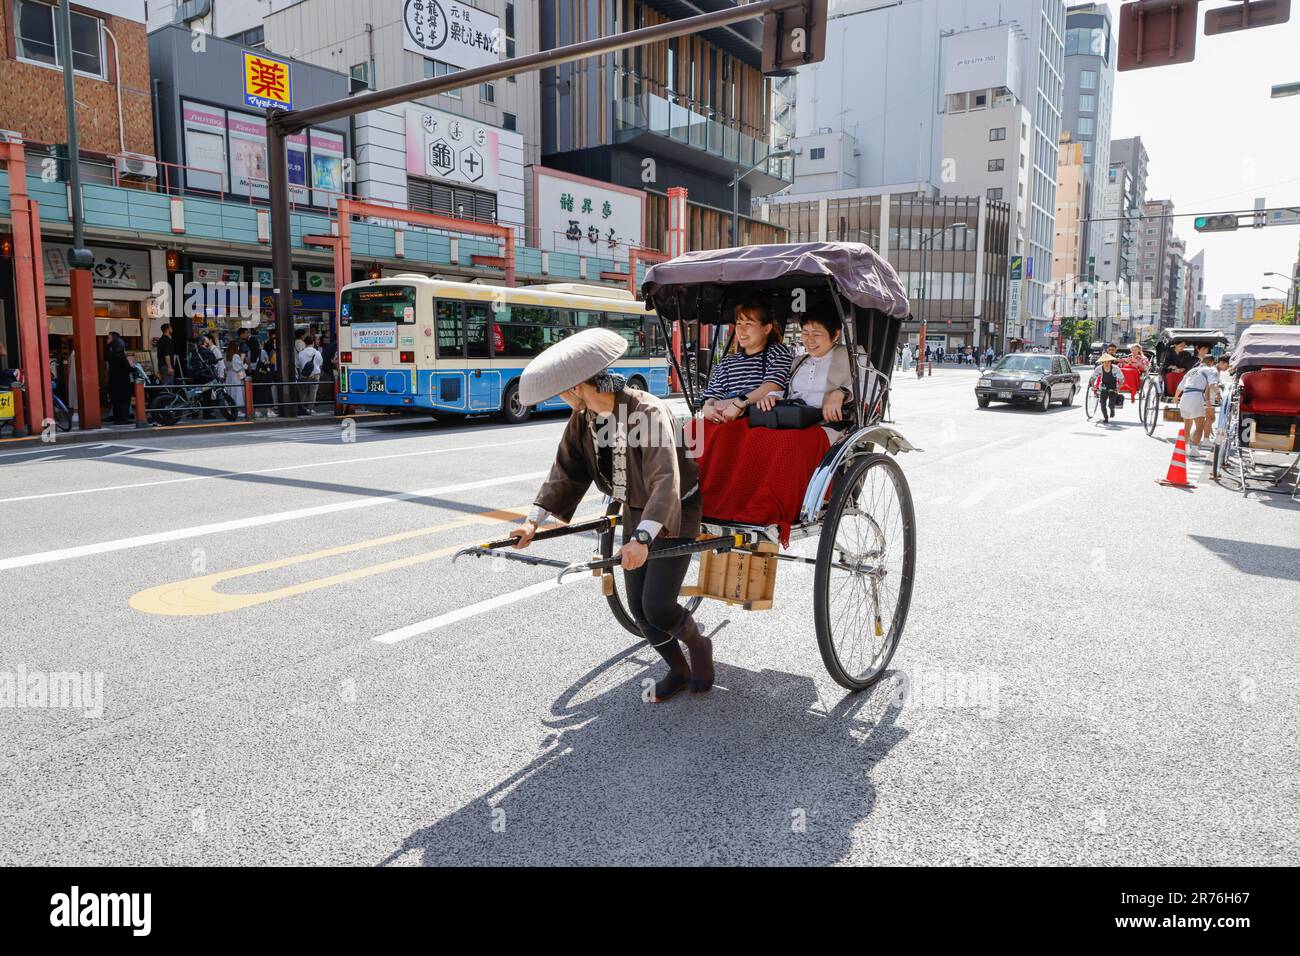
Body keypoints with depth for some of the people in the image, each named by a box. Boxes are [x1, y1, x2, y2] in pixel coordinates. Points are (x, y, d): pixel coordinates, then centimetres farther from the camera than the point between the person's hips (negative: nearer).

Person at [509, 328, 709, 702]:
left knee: (657, 607, -12)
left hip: (675, 515, -7)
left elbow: (665, 480, -37)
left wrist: (641, 539, -49)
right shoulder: (582, 420, -6)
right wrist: (533, 520, -7)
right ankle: (679, 670, 29)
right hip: (636, 514, 7)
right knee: (638, 607, 7)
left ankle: (699, 646, 20)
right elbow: (565, 473, 3)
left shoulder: (648, 412, -29)